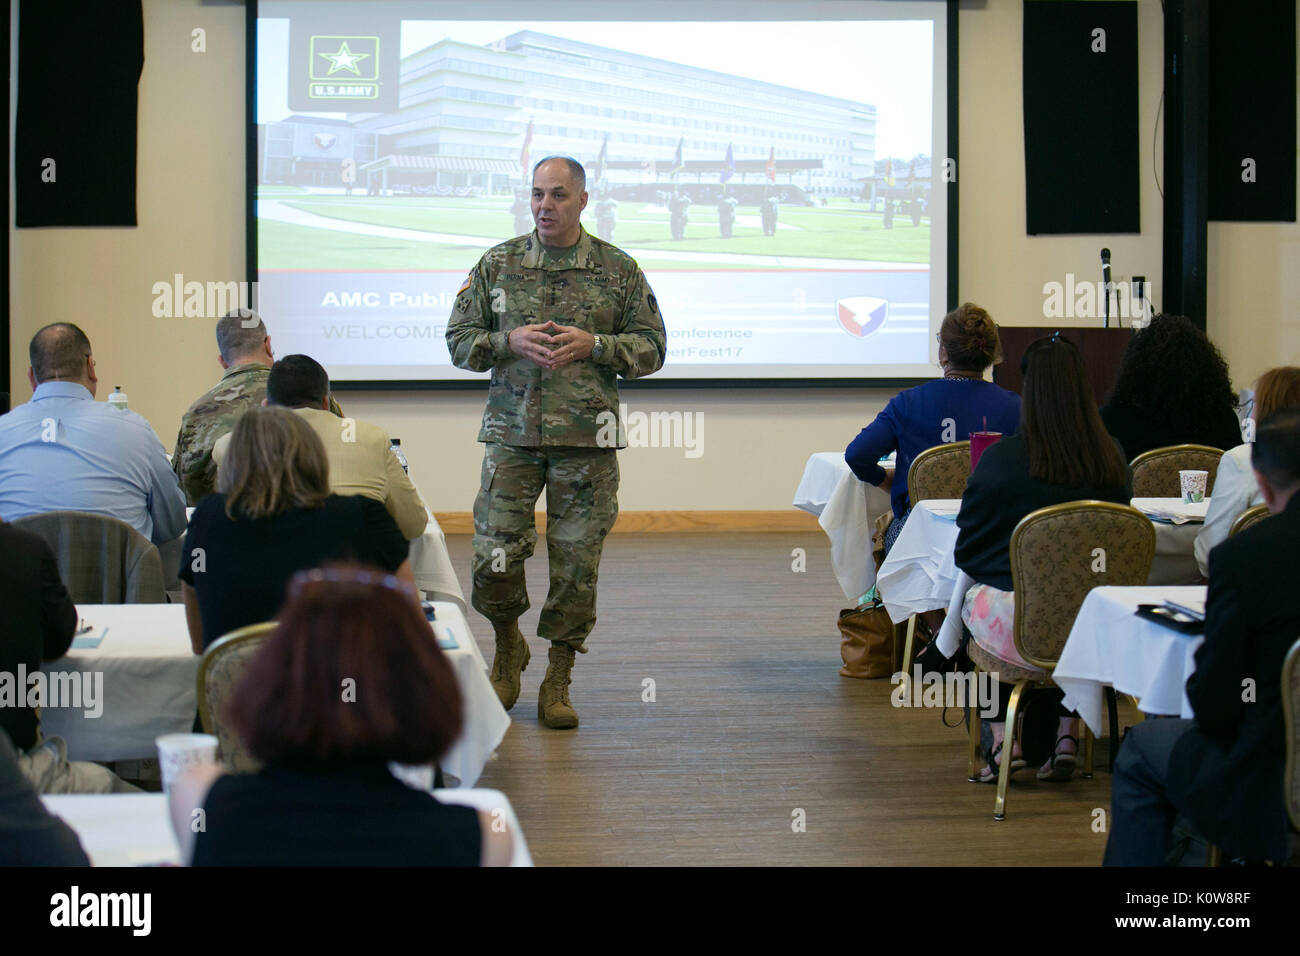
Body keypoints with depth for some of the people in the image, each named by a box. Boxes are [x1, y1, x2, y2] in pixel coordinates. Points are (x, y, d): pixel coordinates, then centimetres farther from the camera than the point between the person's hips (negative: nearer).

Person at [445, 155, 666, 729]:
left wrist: (594, 345, -11)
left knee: (576, 564, 2)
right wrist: (510, 342, -10)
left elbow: (652, 347, 6)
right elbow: (459, 339, 9)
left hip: (586, 441, 0)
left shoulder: (618, 270, 5)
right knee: (493, 557, -5)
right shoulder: (496, 265, 7)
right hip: (512, 433, 0)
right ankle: (508, 646, 24)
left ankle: (558, 682, 15)